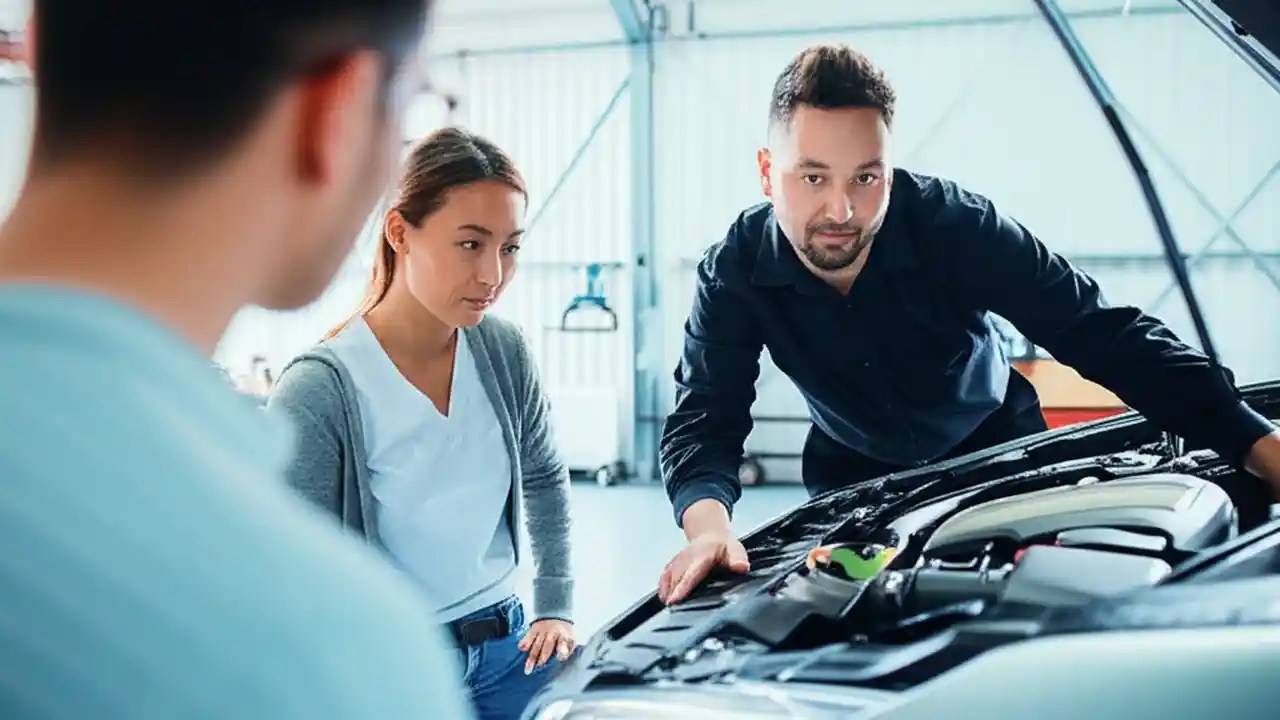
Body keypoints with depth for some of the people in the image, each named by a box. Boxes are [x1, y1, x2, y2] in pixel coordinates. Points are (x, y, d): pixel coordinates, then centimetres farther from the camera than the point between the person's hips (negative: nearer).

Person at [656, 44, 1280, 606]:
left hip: (996, 454, -1)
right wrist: (710, 529, -52)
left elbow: (1108, 337, -32)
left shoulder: (954, 225, -30)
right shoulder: (734, 275, -24)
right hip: (854, 481, 1)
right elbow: (702, 422, -28)